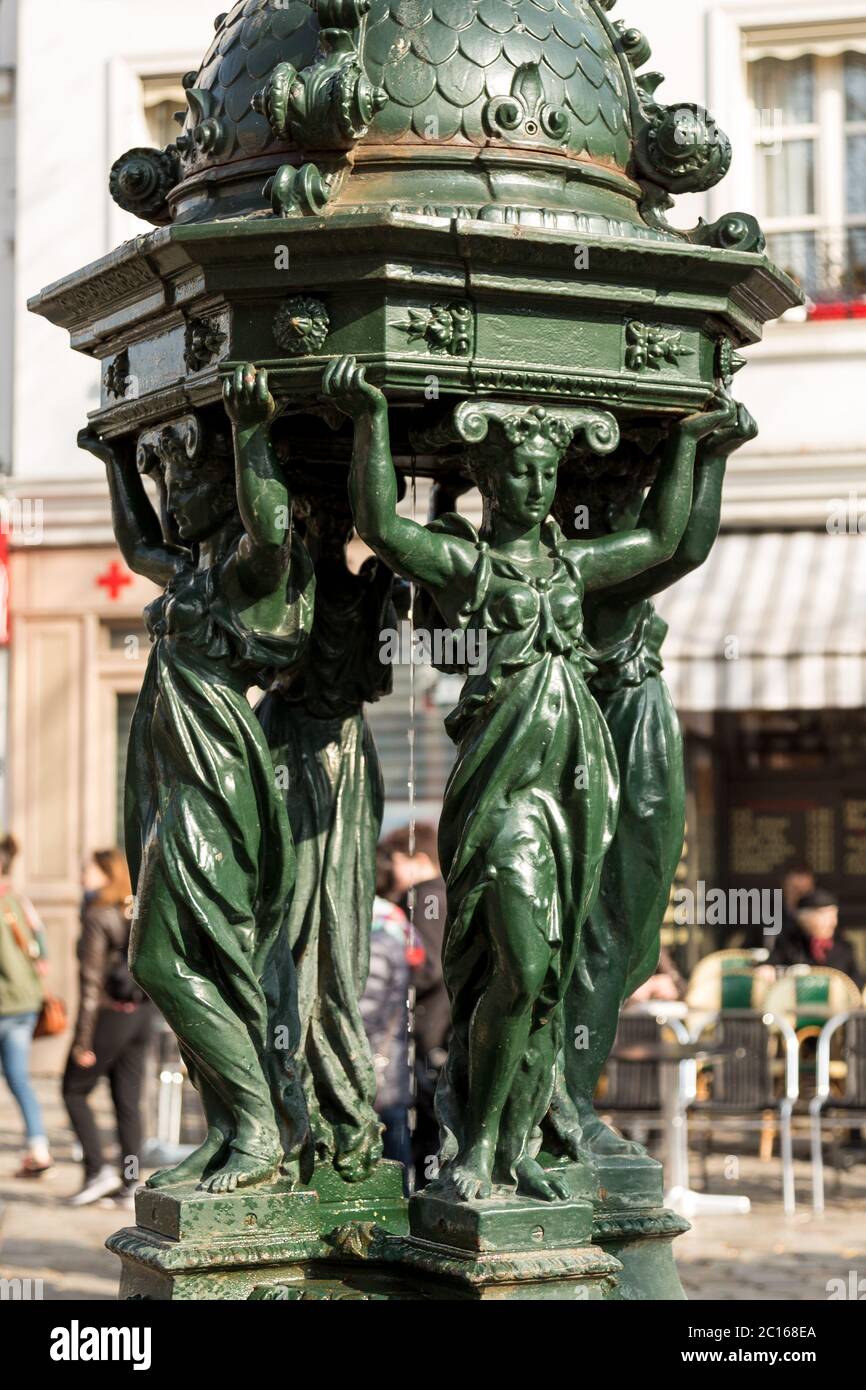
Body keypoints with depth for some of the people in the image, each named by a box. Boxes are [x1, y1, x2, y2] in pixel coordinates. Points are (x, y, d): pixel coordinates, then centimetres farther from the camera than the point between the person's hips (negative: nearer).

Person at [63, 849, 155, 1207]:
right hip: (142, 1013, 7)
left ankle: (98, 1170, 1)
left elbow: (91, 981, -16)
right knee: (128, 1100, 10)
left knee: (74, 1091, 9)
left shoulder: (97, 918, -14)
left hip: (109, 1015, -7)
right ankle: (130, 1181, 9)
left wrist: (83, 1039, -14)